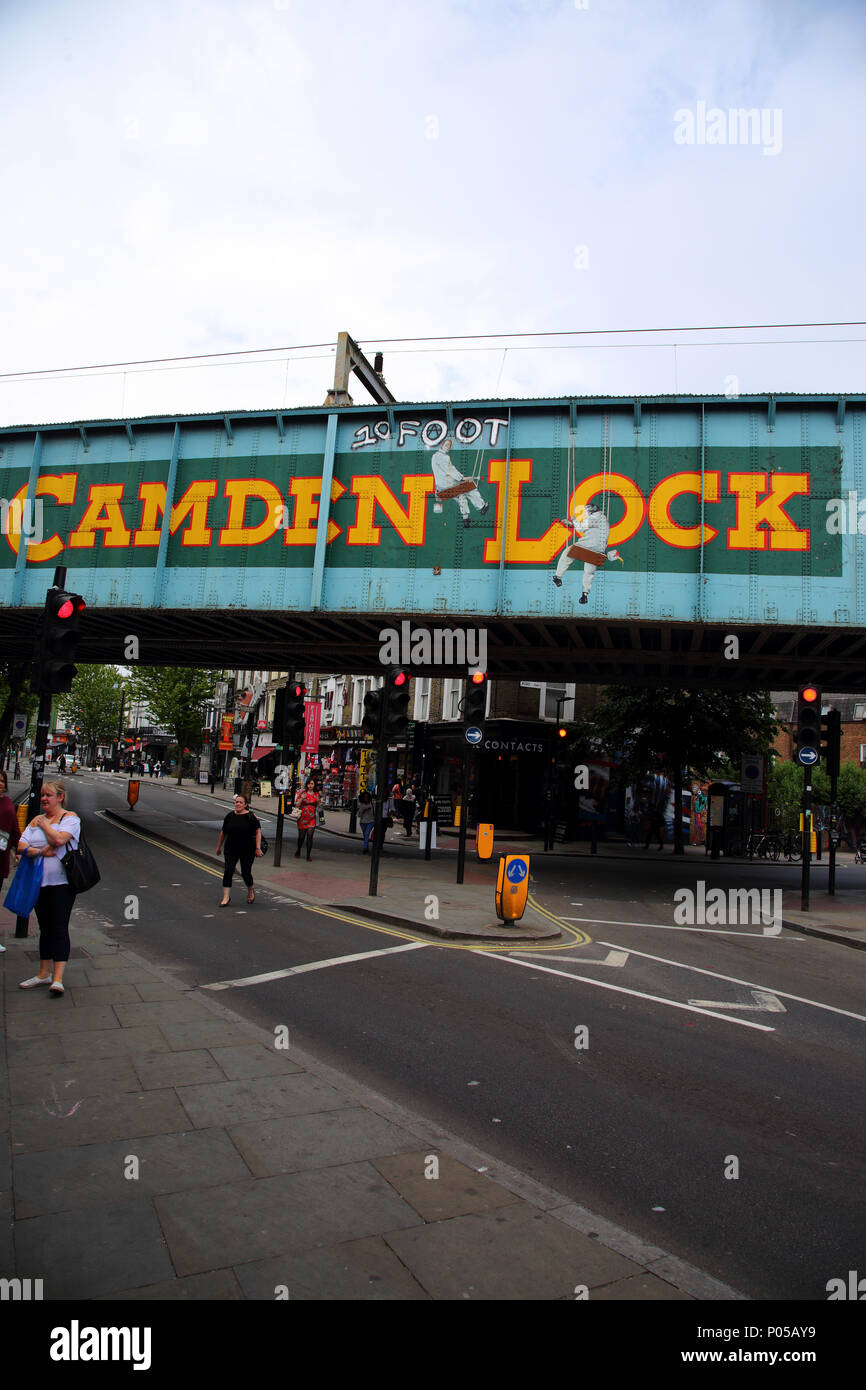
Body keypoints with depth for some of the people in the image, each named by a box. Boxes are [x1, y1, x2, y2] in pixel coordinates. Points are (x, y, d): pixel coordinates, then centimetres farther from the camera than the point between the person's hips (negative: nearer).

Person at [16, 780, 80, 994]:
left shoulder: (70, 818, -3)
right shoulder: (36, 820, 14)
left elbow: (58, 839, -22)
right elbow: (21, 846, 4)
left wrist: (45, 824, -5)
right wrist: (40, 852, -14)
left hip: (61, 882, -6)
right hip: (39, 881, 6)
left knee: (59, 929, -10)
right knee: (45, 929, 14)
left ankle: (57, 979, -12)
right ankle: (44, 973, 24)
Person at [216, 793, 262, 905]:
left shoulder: (251, 816, -7)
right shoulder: (230, 816, 5)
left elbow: (258, 832, -8)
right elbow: (223, 832, 15)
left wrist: (258, 848, -14)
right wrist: (219, 846, 19)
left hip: (247, 850, -3)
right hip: (231, 850, 3)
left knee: (246, 873, 4)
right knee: (228, 871, -9)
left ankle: (250, 892, 32)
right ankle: (226, 897, -4)